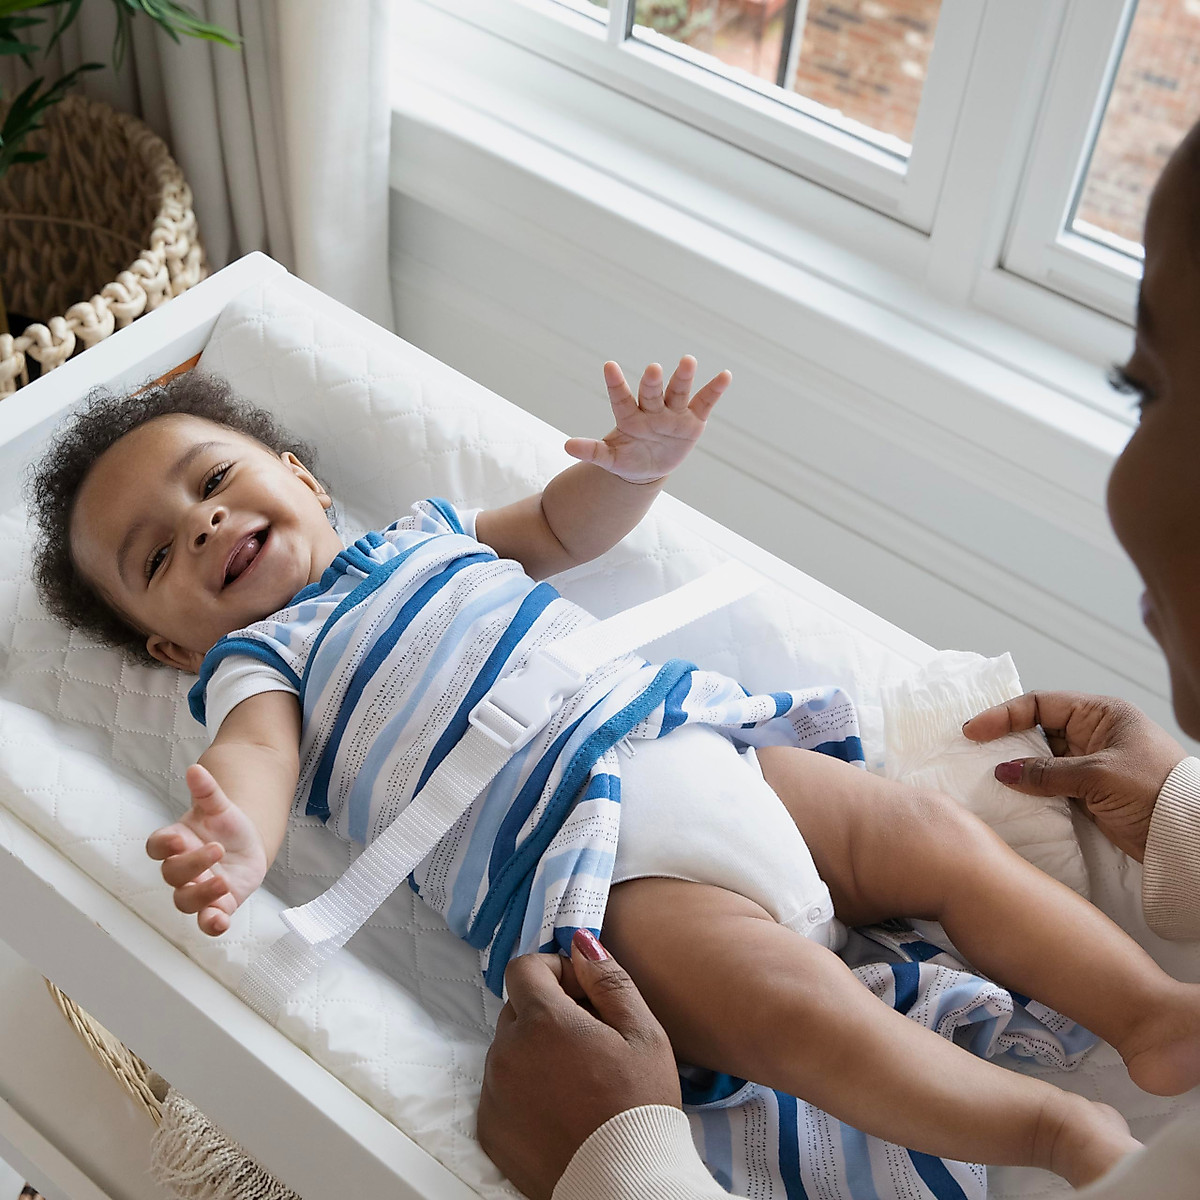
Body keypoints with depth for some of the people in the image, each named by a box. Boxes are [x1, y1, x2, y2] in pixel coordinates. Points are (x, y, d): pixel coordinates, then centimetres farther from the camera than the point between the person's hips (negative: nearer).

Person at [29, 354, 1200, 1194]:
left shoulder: (420, 534, 25)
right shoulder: (256, 656, 10)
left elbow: (565, 524, 31)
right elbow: (253, 749, -11)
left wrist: (634, 464, 7)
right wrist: (237, 842, -37)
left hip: (704, 739, 7)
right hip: (591, 866, -6)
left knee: (944, 837, -1)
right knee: (791, 1010, -27)